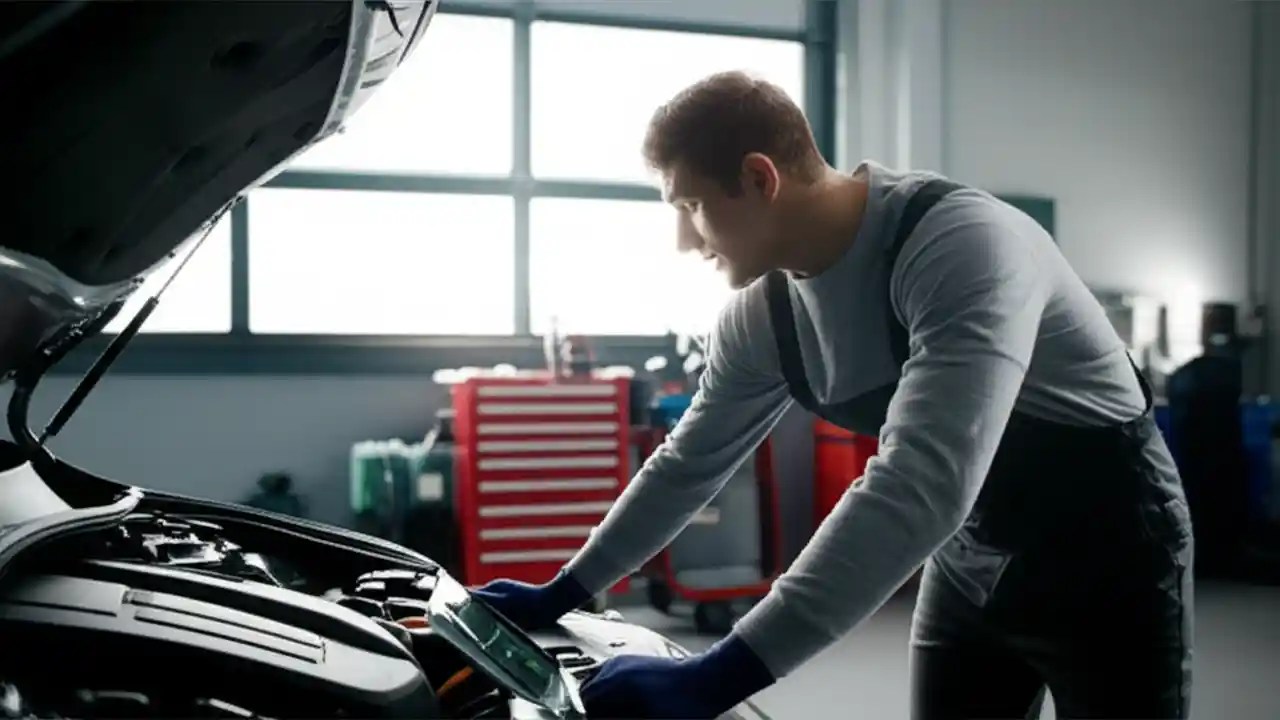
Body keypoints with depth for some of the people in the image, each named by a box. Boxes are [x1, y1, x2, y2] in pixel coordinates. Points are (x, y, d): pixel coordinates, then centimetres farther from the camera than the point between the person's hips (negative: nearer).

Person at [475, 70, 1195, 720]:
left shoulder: (966, 243, -32)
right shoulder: (764, 311, -8)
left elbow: (921, 488, -43)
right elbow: (689, 464, 6)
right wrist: (562, 594, 10)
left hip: (1108, 559, -6)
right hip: (969, 565, 6)